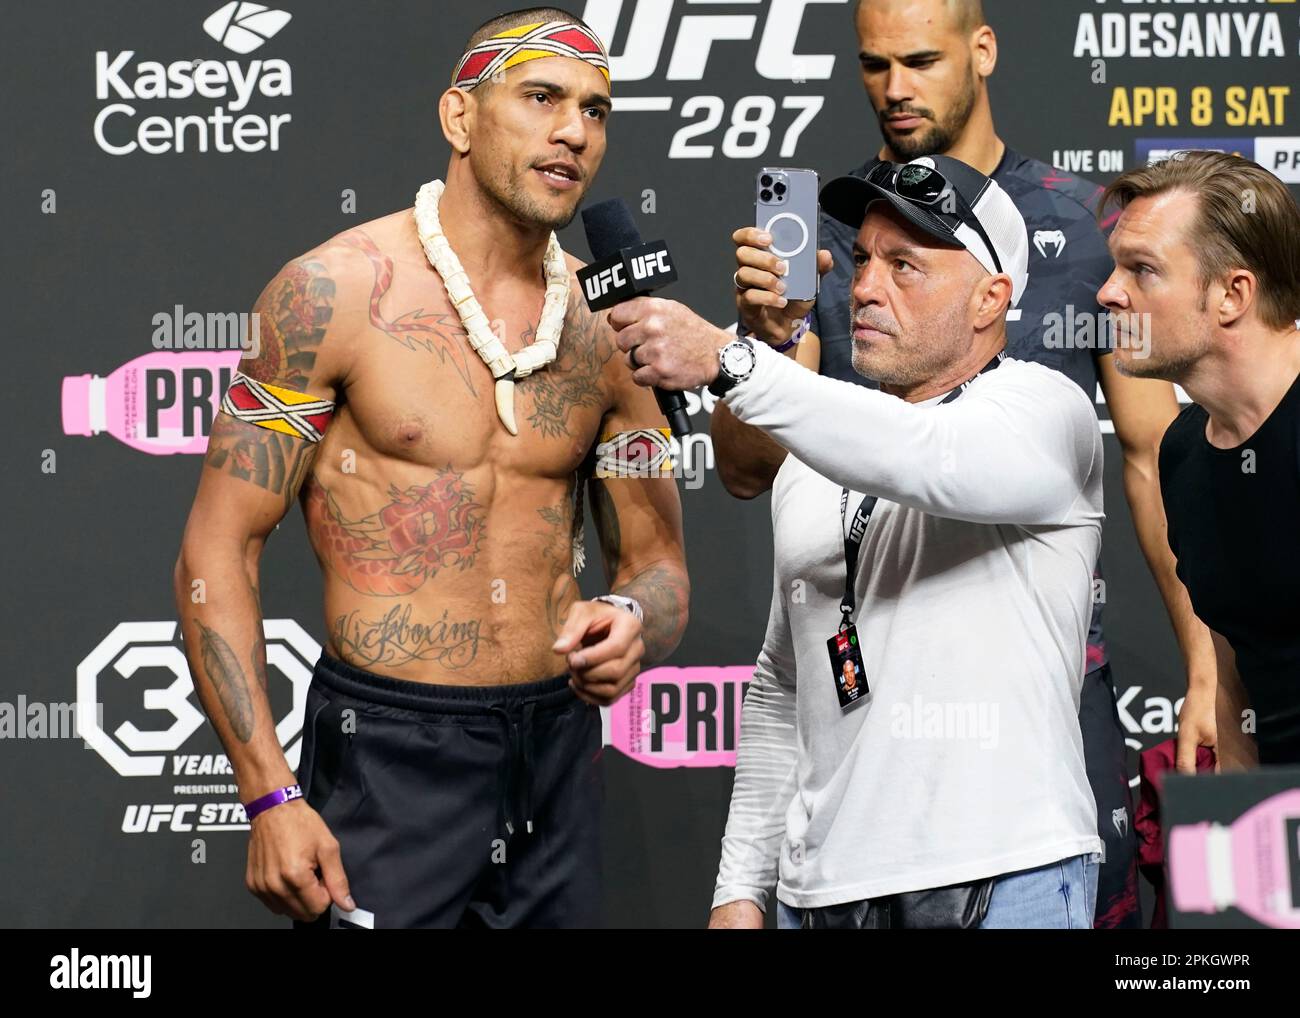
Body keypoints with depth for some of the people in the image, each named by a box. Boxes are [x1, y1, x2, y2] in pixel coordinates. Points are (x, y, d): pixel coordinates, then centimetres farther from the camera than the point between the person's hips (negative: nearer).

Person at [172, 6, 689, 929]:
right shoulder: (334, 291, -8)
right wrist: (269, 796, -15)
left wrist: (633, 624, -13)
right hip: (389, 755, -5)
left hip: (558, 757, 5)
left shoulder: (607, 325, 5)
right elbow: (217, 551, -7)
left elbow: (659, 568, 13)